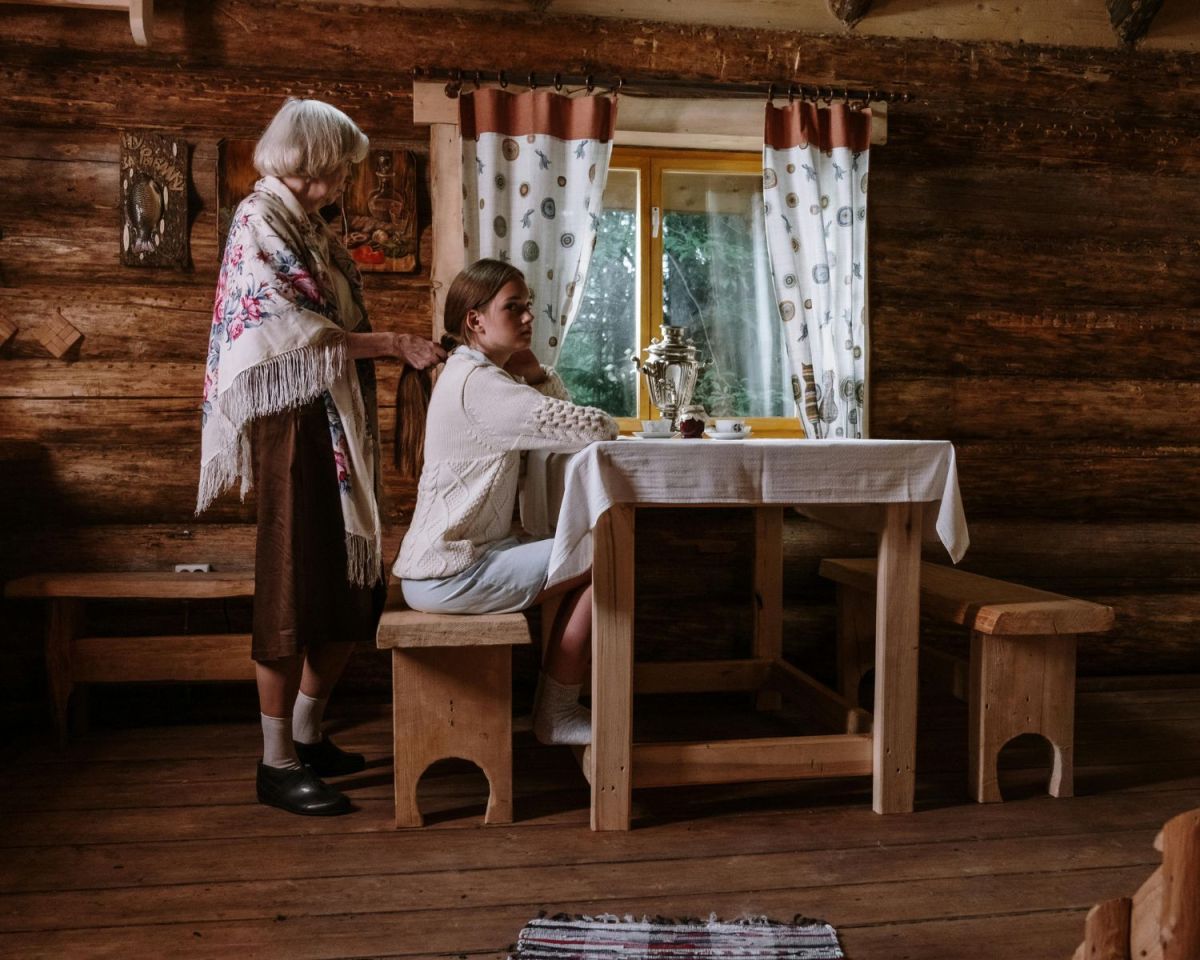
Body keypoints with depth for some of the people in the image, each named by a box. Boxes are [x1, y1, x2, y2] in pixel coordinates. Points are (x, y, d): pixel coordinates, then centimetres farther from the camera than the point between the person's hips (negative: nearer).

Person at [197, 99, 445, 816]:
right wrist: (392, 345, -14)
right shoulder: (261, 221, -7)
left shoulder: (311, 228, 20)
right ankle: (277, 764, 7)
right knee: (295, 589, -4)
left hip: (340, 429, 9)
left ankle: (307, 736, 25)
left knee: (352, 589, 11)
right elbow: (297, 331, -16)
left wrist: (401, 346, 6)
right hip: (296, 427, -9)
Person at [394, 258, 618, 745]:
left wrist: (532, 369, 2)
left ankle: (556, 704, 20)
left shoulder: (472, 375, 14)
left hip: (465, 555, 10)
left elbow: (560, 417, 14)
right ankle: (556, 717, 4)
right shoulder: (479, 384, -19)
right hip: (447, 574, -10)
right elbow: (596, 429, -22)